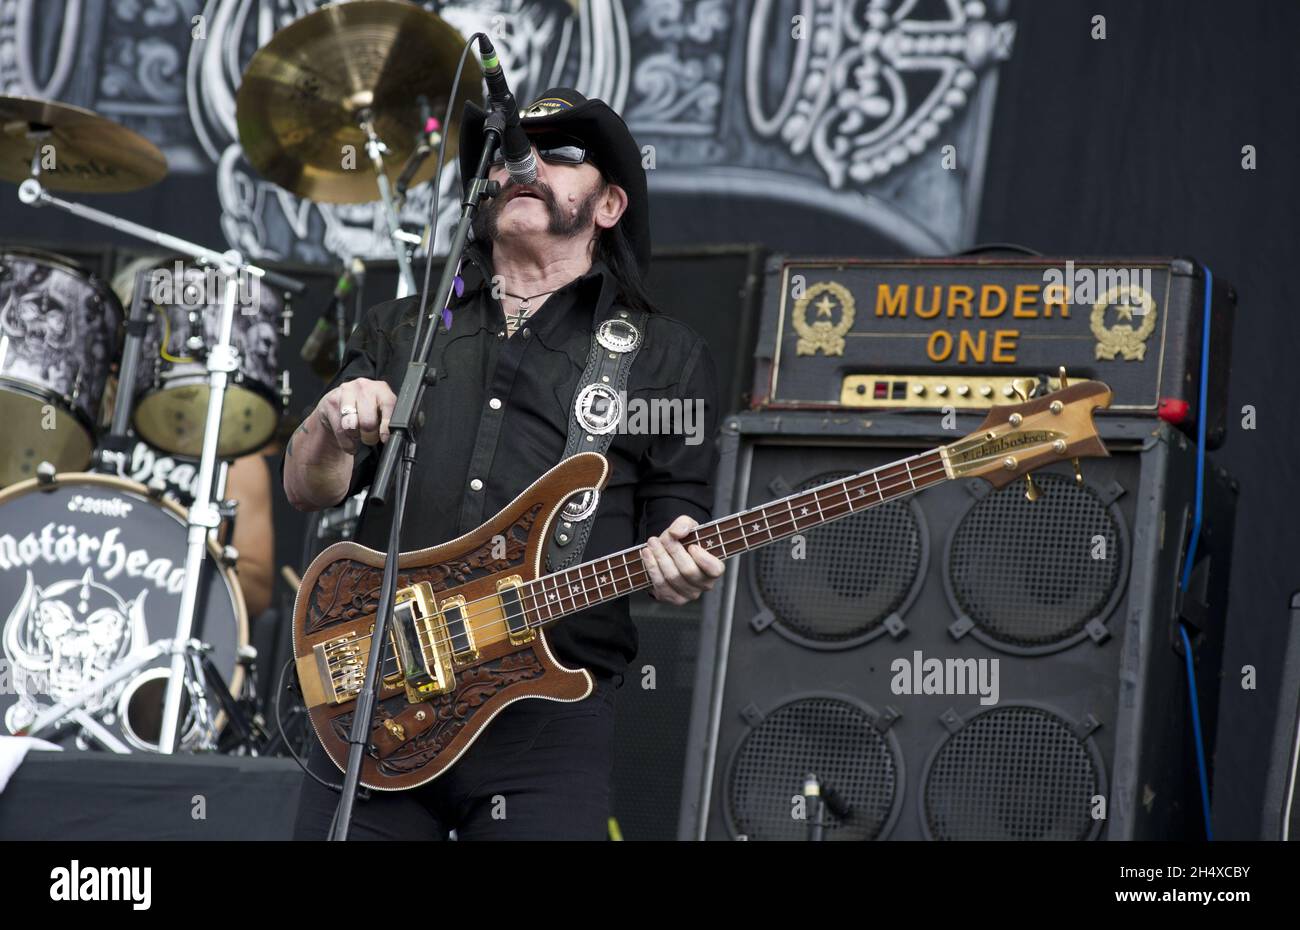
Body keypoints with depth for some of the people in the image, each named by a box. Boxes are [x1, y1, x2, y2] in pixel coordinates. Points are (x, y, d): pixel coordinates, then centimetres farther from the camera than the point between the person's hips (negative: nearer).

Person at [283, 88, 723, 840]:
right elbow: (308, 490, 10)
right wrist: (335, 427, -12)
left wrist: (674, 567, -18)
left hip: (549, 714, -2)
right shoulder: (401, 329, 17)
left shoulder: (665, 357, 10)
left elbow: (675, 538, 6)